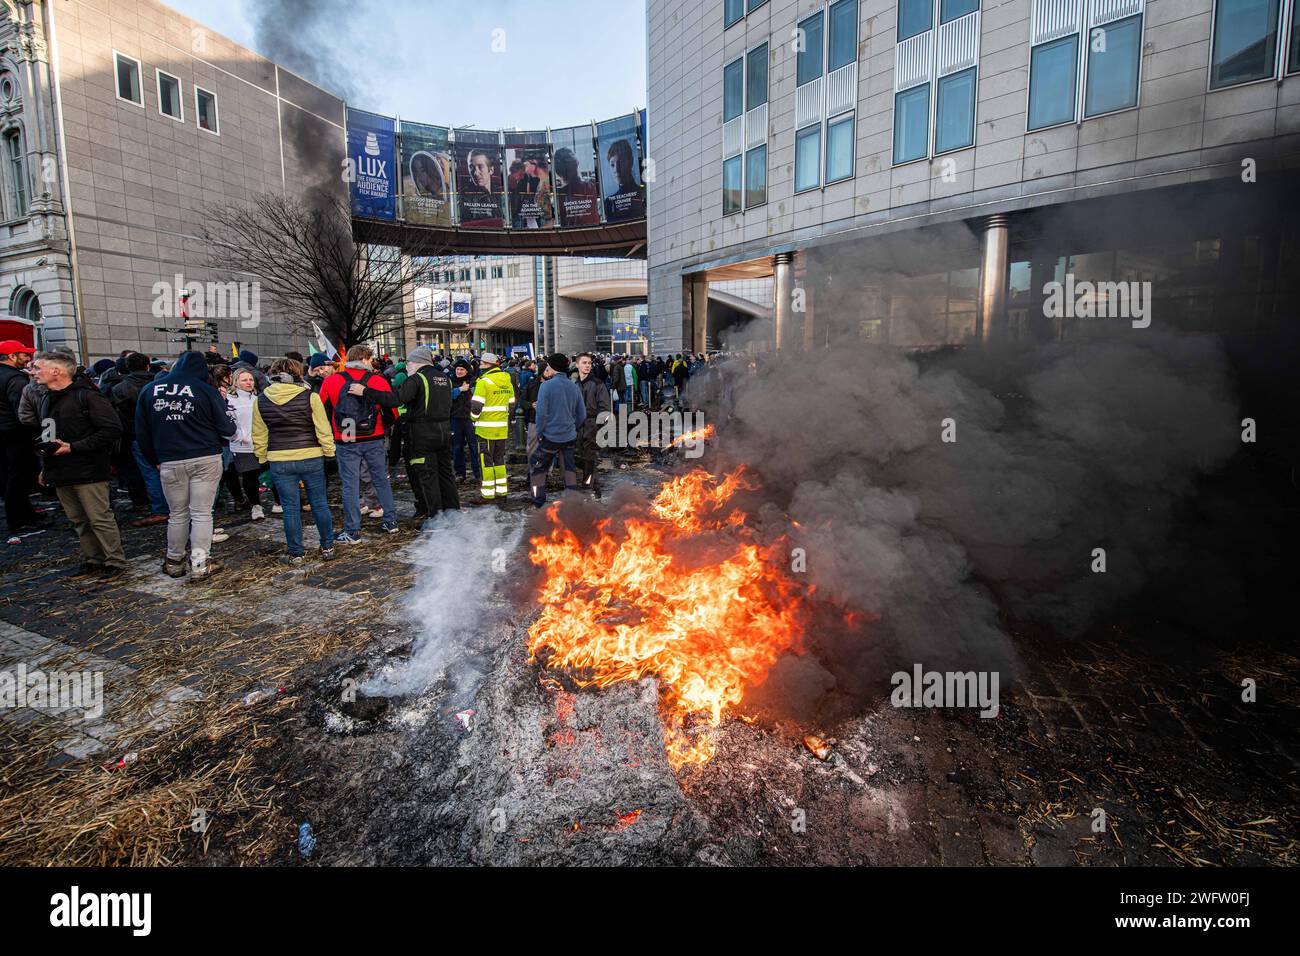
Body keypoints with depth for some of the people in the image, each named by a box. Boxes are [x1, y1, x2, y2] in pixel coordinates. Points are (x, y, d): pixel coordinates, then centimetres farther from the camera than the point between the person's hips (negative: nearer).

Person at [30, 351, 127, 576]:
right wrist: (46, 467, 19)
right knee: (79, 521, 13)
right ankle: (93, 560, 22)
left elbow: (112, 430, -19)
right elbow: (49, 437, 26)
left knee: (100, 519, -4)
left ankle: (115, 561, 4)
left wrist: (73, 447, -18)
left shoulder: (87, 397, -11)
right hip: (60, 474, 9)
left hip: (88, 472, -8)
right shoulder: (47, 400, 16)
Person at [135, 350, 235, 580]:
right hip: (205, 459, -3)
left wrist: (154, 461, 20)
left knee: (177, 514, 16)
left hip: (170, 462, 3)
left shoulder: (149, 390, 8)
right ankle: (199, 565, 2)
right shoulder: (206, 390, -5)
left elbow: (141, 432, 12)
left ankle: (174, 562, 26)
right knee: (202, 513, 2)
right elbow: (228, 429, -6)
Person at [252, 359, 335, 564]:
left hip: (279, 461, 2)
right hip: (310, 457, -1)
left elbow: (259, 436, 7)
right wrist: (330, 451, 3)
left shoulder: (260, 401, 1)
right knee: (320, 504, 11)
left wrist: (262, 458, 17)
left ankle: (296, 553, 15)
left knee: (290, 508, 8)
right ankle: (327, 547, 19)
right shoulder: (310, 397, -8)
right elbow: (323, 429, -7)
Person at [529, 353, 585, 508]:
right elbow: (582, 415, 6)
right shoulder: (574, 387, 2)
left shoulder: (546, 386, -13)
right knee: (569, 468, 15)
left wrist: (539, 433, -4)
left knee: (537, 467, 10)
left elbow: (541, 413, -16)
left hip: (550, 437, -5)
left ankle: (539, 504, 12)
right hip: (570, 437, 5)